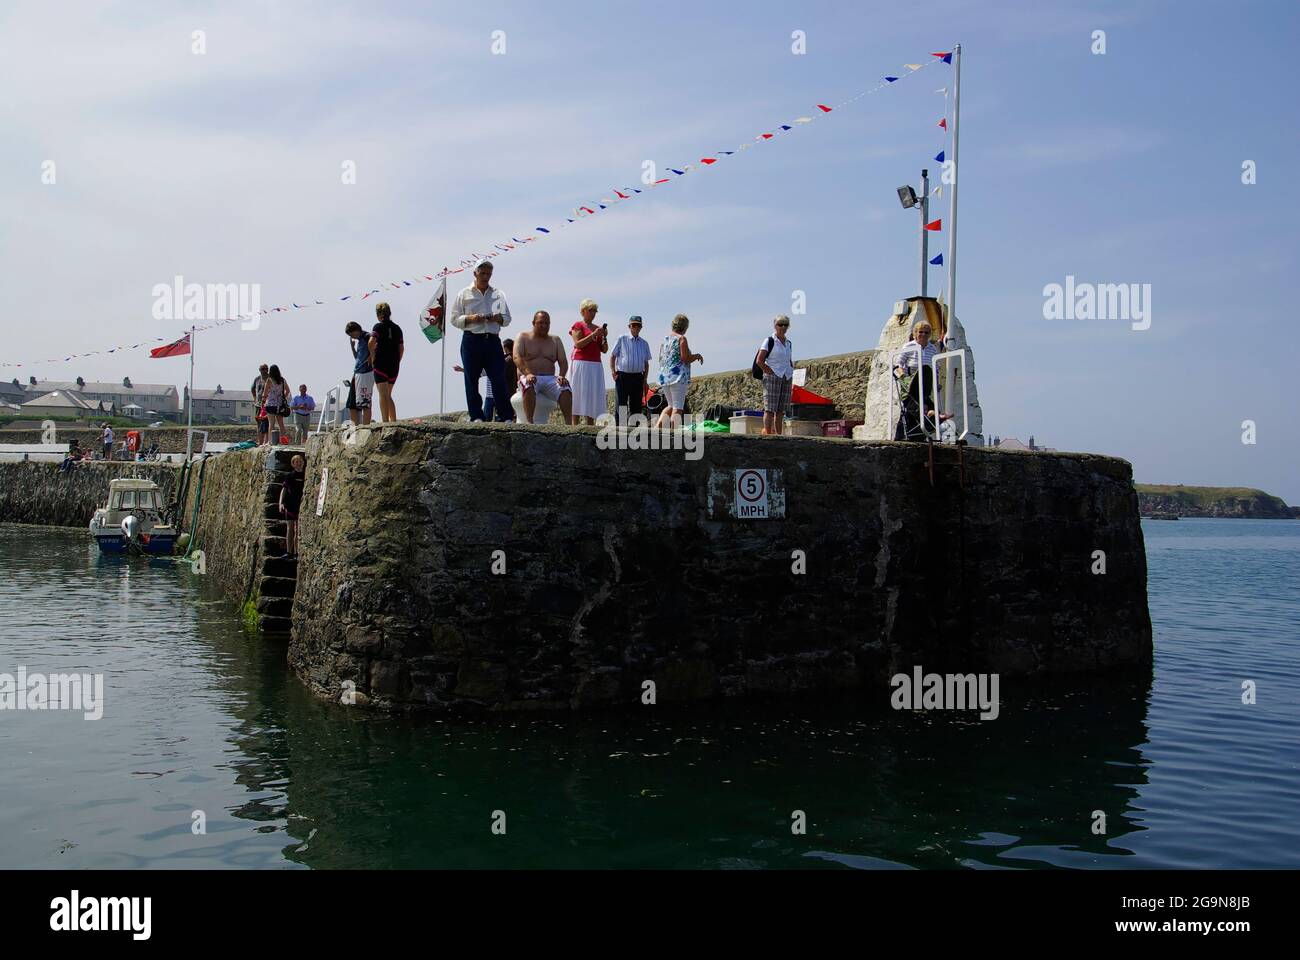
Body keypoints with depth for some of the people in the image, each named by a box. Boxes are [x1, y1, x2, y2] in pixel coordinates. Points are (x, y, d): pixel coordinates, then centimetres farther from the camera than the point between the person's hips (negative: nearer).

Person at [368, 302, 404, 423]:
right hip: (394, 365, 5)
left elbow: (371, 342, -19)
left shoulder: (379, 326, -5)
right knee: (388, 395, 16)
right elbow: (401, 348, 13)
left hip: (381, 363, -5)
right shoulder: (397, 328, 12)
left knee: (383, 394, -5)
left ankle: (385, 422, -12)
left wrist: (373, 358, -8)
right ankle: (394, 421, 12)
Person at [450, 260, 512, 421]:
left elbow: (507, 318, 15)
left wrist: (498, 318, -7)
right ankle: (476, 416, 4)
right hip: (471, 341, -1)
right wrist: (471, 319, -12)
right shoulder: (464, 294, 10)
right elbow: (455, 319, 5)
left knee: (499, 379, -5)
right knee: (471, 381, -1)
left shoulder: (498, 294, 16)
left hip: (493, 341, 1)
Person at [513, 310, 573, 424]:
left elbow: (563, 361, 11)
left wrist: (562, 376, -13)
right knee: (529, 387, -40)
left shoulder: (556, 340, 21)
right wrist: (527, 373, -25)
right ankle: (529, 422, -45)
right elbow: (517, 357, -5)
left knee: (566, 390, -31)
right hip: (529, 377, -2)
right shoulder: (523, 337, 12)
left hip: (550, 379, 3)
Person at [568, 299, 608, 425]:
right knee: (579, 395, -9)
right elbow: (578, 344, -10)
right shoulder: (578, 326, 4)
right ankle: (574, 427, -11)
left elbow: (604, 350, 16)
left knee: (594, 396, 0)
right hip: (581, 363, -6)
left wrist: (604, 337, -1)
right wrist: (594, 334, -14)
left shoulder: (598, 328, 18)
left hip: (596, 366, 6)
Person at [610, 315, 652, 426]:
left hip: (637, 377, 4)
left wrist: (645, 380, 9)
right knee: (620, 405, -6)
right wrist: (613, 372, -5)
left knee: (636, 406, 4)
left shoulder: (644, 344, 13)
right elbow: (612, 356, 5)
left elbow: (646, 363, 16)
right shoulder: (622, 339, 3)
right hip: (622, 376, -4)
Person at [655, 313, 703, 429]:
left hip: (663, 377, 7)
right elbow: (686, 359, -15)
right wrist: (697, 356, 4)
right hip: (678, 377, -7)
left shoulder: (665, 339, 12)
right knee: (677, 408, -3)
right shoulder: (681, 339, -9)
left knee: (670, 406, 19)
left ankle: (658, 426, 3)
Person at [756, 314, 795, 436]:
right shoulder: (769, 341, -2)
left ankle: (778, 433, 8)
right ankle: (767, 432, -13)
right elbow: (759, 361, -10)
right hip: (772, 377, -6)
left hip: (787, 379, 6)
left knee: (781, 409, 5)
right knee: (770, 408, -10)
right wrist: (769, 372, -12)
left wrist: (791, 375, 12)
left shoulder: (788, 343, 16)